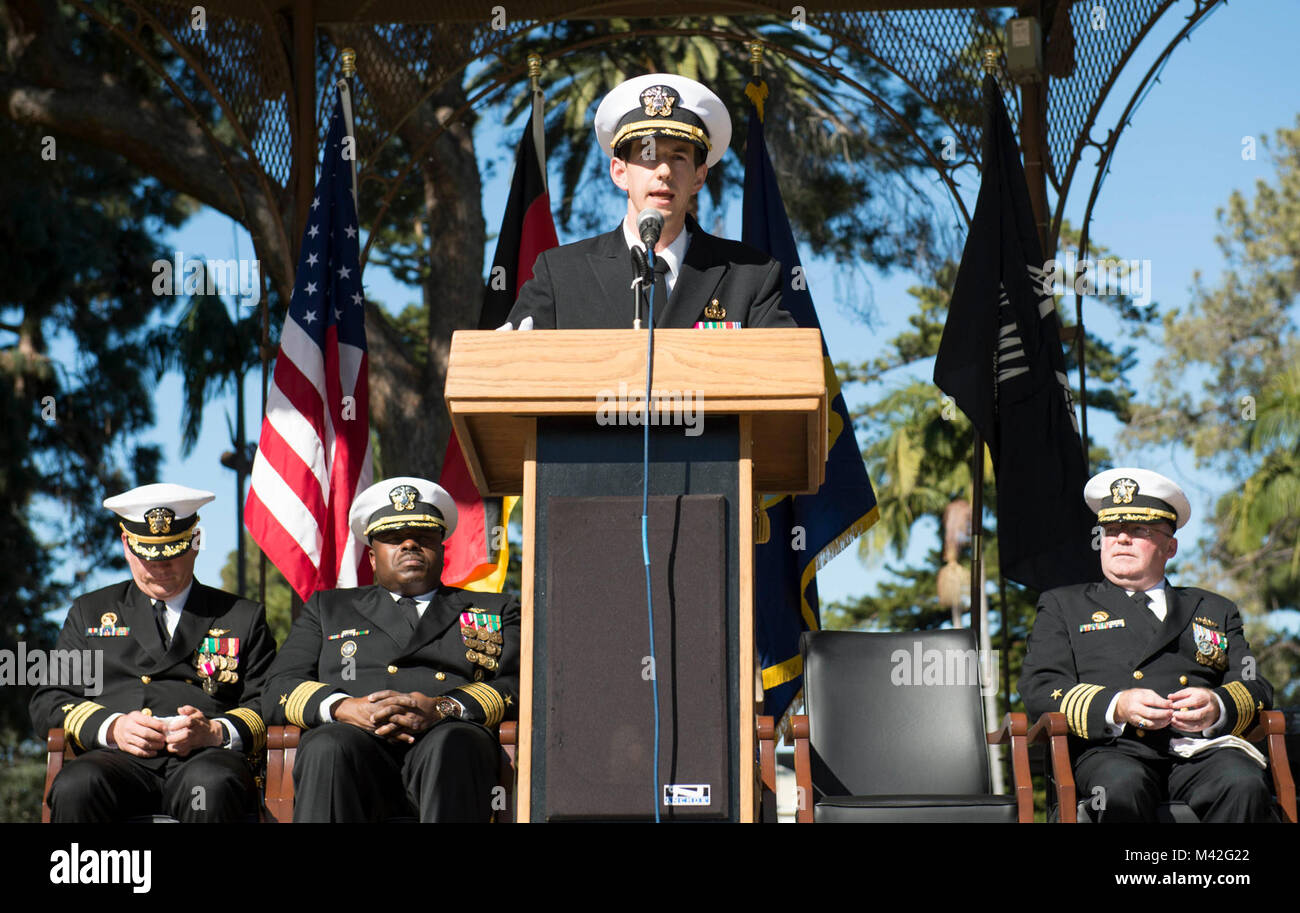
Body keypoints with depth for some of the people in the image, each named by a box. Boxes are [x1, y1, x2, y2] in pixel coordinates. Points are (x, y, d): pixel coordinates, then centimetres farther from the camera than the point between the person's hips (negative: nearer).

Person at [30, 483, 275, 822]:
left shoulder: (243, 617, 22)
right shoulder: (89, 612, 25)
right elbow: (48, 701, 16)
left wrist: (214, 731, -9)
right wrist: (112, 728, -5)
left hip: (203, 759, -1)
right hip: (116, 758, 1)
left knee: (213, 787, -38)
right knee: (75, 788, -35)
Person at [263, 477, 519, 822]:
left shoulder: (497, 612, 29)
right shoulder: (327, 608, 32)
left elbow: (518, 684, 10)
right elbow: (281, 689, 17)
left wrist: (443, 708, -11)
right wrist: (346, 708, -7)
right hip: (354, 745, 1)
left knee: (451, 746, -37)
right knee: (328, 749, -36)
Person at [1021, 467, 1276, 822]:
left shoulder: (1214, 610, 30)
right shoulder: (1062, 606, 23)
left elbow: (1254, 687, 18)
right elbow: (1040, 689, 8)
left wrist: (1217, 706, -8)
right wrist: (1117, 707, -11)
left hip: (1201, 749, 2)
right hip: (1114, 751, -2)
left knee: (1244, 784, -33)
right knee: (1122, 784, -38)